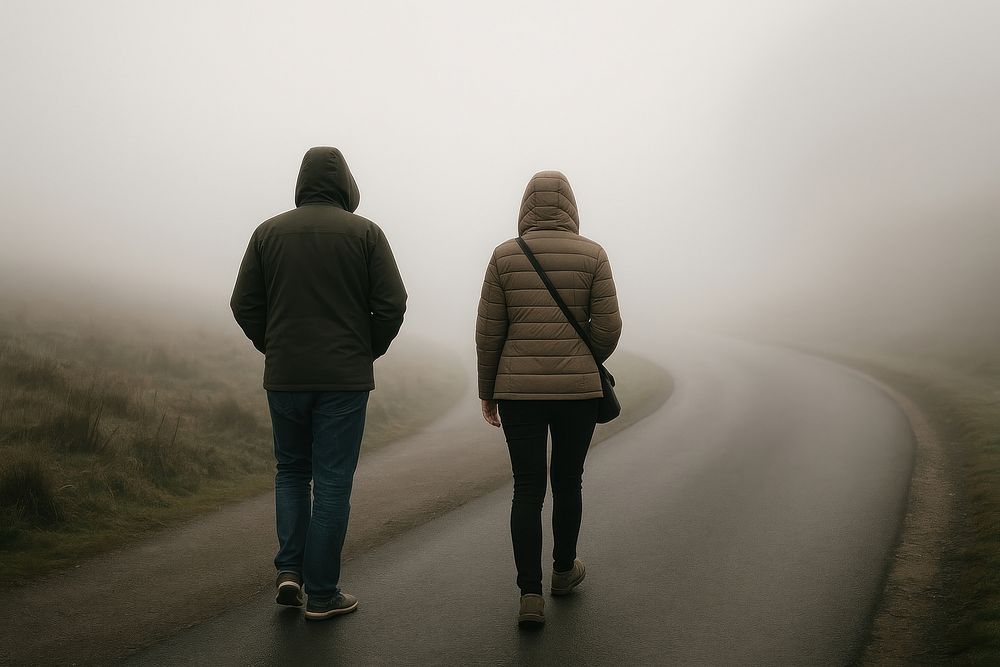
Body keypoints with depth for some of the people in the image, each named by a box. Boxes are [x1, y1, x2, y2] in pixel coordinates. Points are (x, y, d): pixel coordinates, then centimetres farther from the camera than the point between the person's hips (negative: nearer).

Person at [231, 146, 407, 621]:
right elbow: (392, 303, -7)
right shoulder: (364, 232, -2)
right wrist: (368, 351, 7)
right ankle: (322, 594, 9)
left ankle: (290, 569, 10)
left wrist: (273, 348, 14)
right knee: (332, 481, 4)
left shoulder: (269, 232, 4)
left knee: (291, 472, 20)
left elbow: (244, 305, 2)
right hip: (345, 377, -2)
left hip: (284, 377, 2)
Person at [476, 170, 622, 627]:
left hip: (518, 389, 0)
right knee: (568, 482, 18)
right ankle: (564, 570, 35)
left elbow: (489, 331, -2)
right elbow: (608, 327, -6)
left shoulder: (504, 257, -2)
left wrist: (487, 392, 8)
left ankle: (530, 595, 1)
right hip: (577, 389, 0)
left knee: (528, 490, 7)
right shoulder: (592, 256, -3)